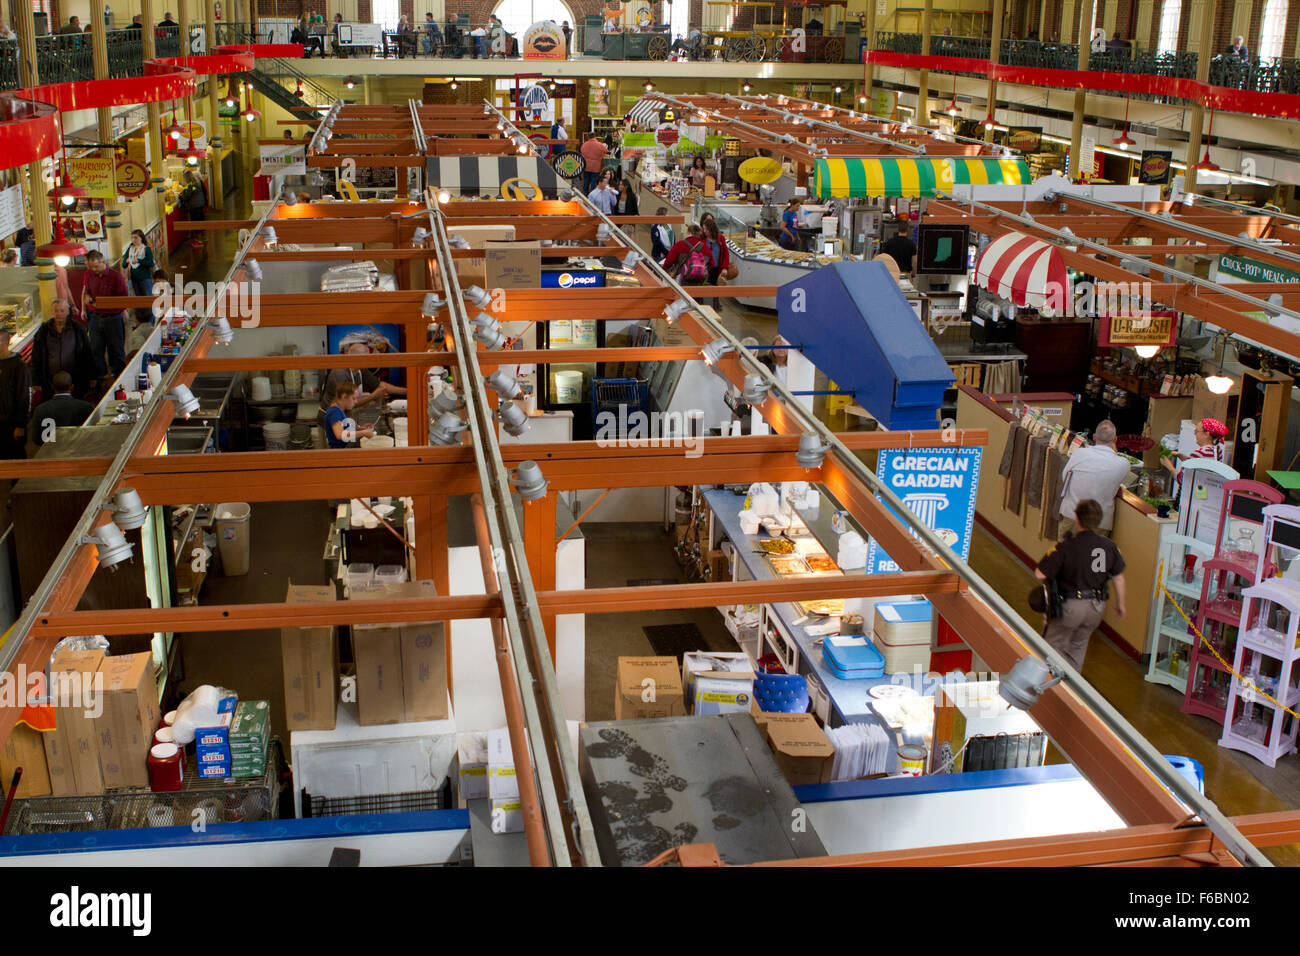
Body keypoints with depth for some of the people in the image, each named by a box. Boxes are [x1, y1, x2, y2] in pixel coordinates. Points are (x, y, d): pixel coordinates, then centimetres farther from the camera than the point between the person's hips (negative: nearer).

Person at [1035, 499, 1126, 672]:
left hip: (1071, 605, -5)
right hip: (1097, 606, 5)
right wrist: (1120, 603, 22)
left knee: (1053, 645, 11)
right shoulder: (1109, 546, -5)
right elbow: (1118, 577, 6)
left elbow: (1039, 574, -20)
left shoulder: (1066, 547, -20)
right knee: (1078, 645, 24)